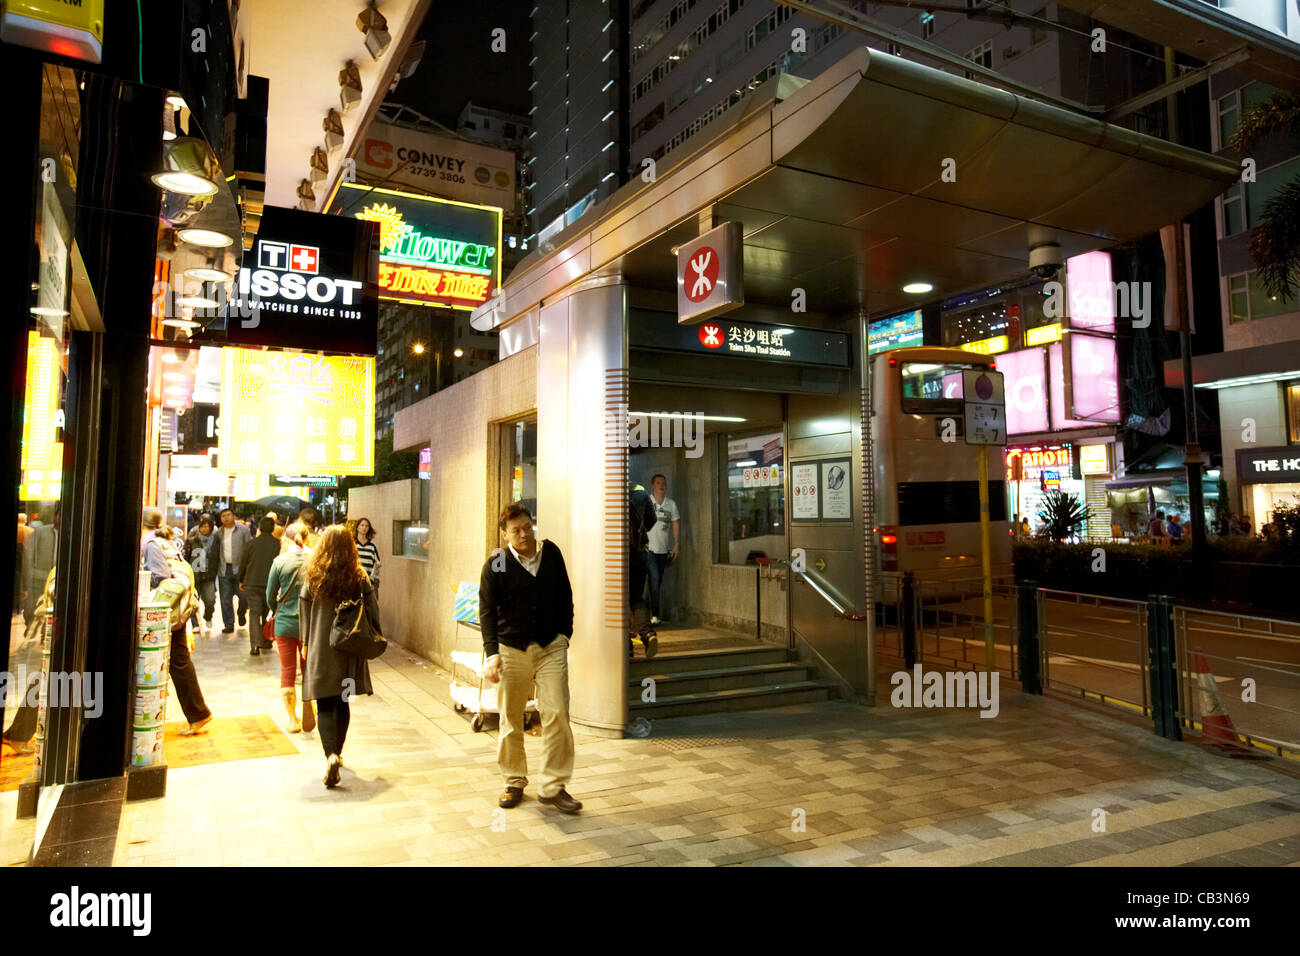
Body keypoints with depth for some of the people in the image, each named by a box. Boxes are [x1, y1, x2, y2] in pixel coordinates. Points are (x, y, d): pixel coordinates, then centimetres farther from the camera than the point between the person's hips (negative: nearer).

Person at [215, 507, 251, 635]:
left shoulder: (243, 530, 0)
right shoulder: (218, 532, 10)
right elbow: (215, 552, 12)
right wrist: (215, 569, 5)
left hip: (239, 568, -3)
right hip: (224, 569, 3)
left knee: (243, 595, -2)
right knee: (225, 598, 2)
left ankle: (242, 614, 28)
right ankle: (228, 624, 8)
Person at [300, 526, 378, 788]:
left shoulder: (312, 578, -7)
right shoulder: (359, 579, -7)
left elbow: (304, 614, -1)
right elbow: (372, 614, -3)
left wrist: (306, 643, 12)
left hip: (321, 651, -1)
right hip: (349, 651, 2)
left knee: (325, 706, 2)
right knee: (343, 703, 17)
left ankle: (330, 755, -16)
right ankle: (337, 752, 29)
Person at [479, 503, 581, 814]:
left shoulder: (551, 553, 3)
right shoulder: (496, 564, -3)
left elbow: (565, 596, 13)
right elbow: (487, 611, -2)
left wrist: (564, 634, 7)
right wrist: (492, 653, -11)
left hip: (551, 647, 1)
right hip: (511, 648, -1)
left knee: (557, 714, -5)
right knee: (511, 719, 8)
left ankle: (553, 787, 7)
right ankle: (515, 782, 26)